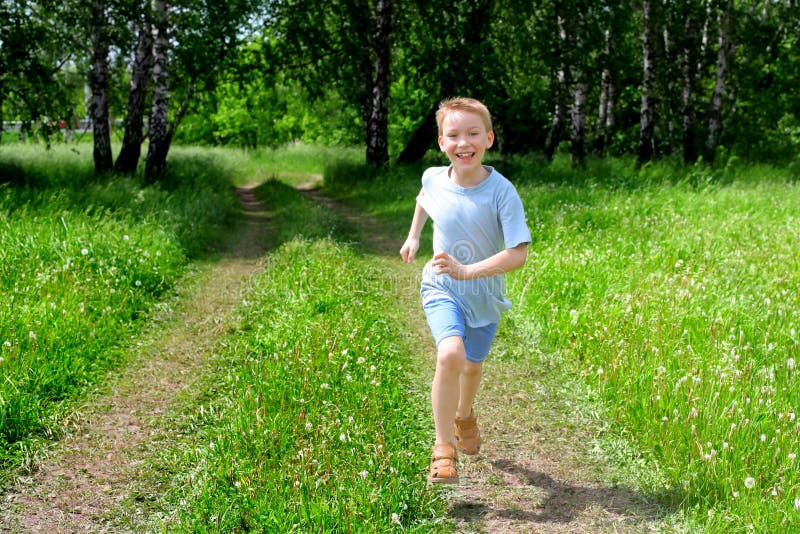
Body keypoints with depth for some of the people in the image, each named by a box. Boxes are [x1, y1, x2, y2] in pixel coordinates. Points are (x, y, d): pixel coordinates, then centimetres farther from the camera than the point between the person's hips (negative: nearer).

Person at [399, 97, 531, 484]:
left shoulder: (501, 192, -23)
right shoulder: (434, 178, -13)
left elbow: (518, 254, -28)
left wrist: (466, 271, -36)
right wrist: (413, 235, 15)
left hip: (484, 296, 0)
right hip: (441, 289, 0)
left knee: (472, 365, 21)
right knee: (450, 355, -27)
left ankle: (464, 416, 57)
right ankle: (444, 449, -12)